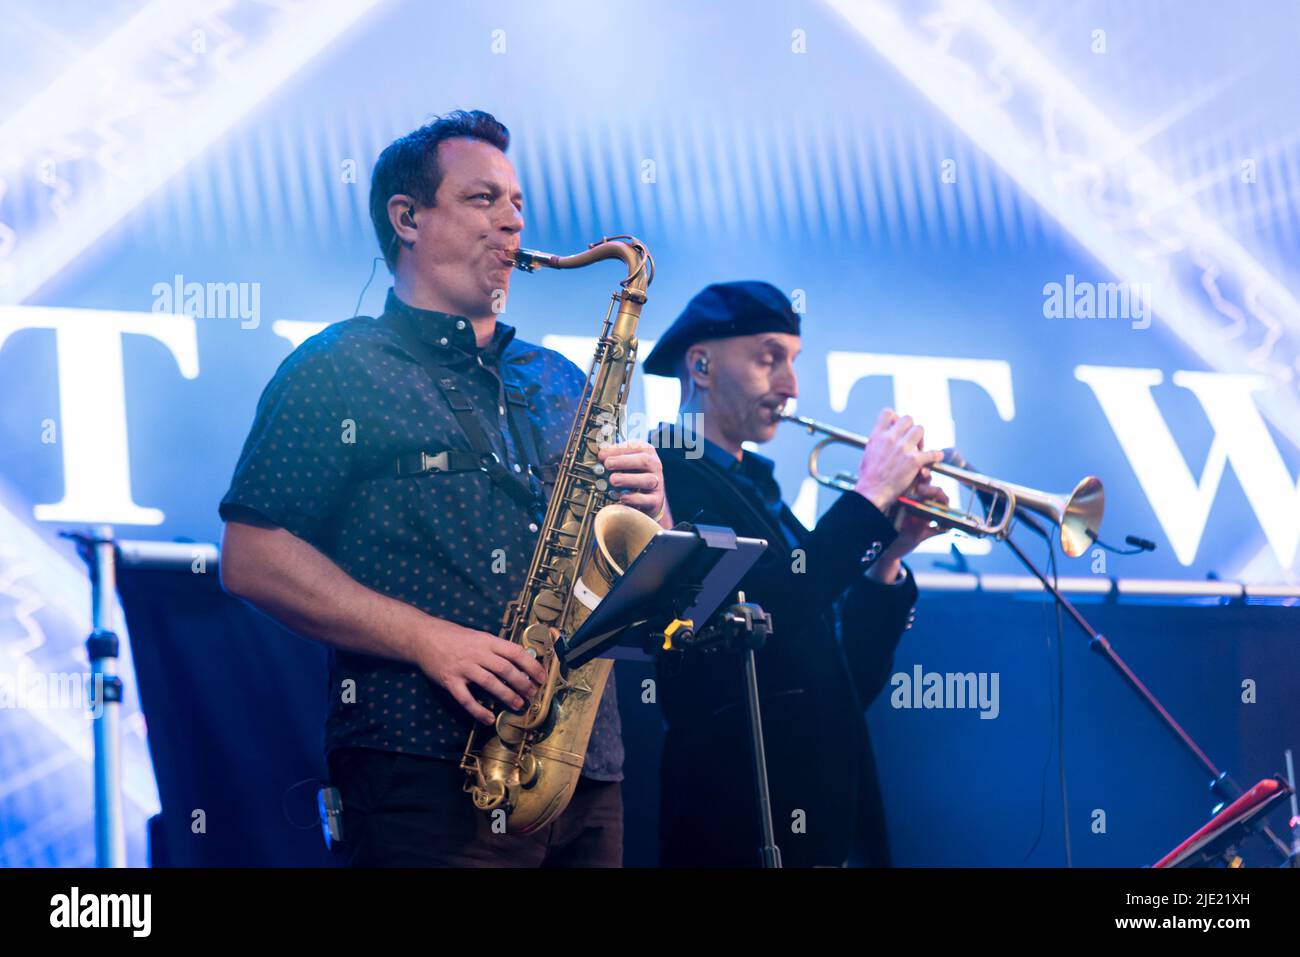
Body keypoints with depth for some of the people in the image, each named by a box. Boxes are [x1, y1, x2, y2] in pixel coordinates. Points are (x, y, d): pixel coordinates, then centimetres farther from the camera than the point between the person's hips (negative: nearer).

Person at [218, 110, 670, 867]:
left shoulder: (558, 384, 21)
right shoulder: (340, 371, 3)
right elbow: (251, 559, -7)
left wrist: (649, 508, -2)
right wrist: (427, 639, -16)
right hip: (425, 772, -5)